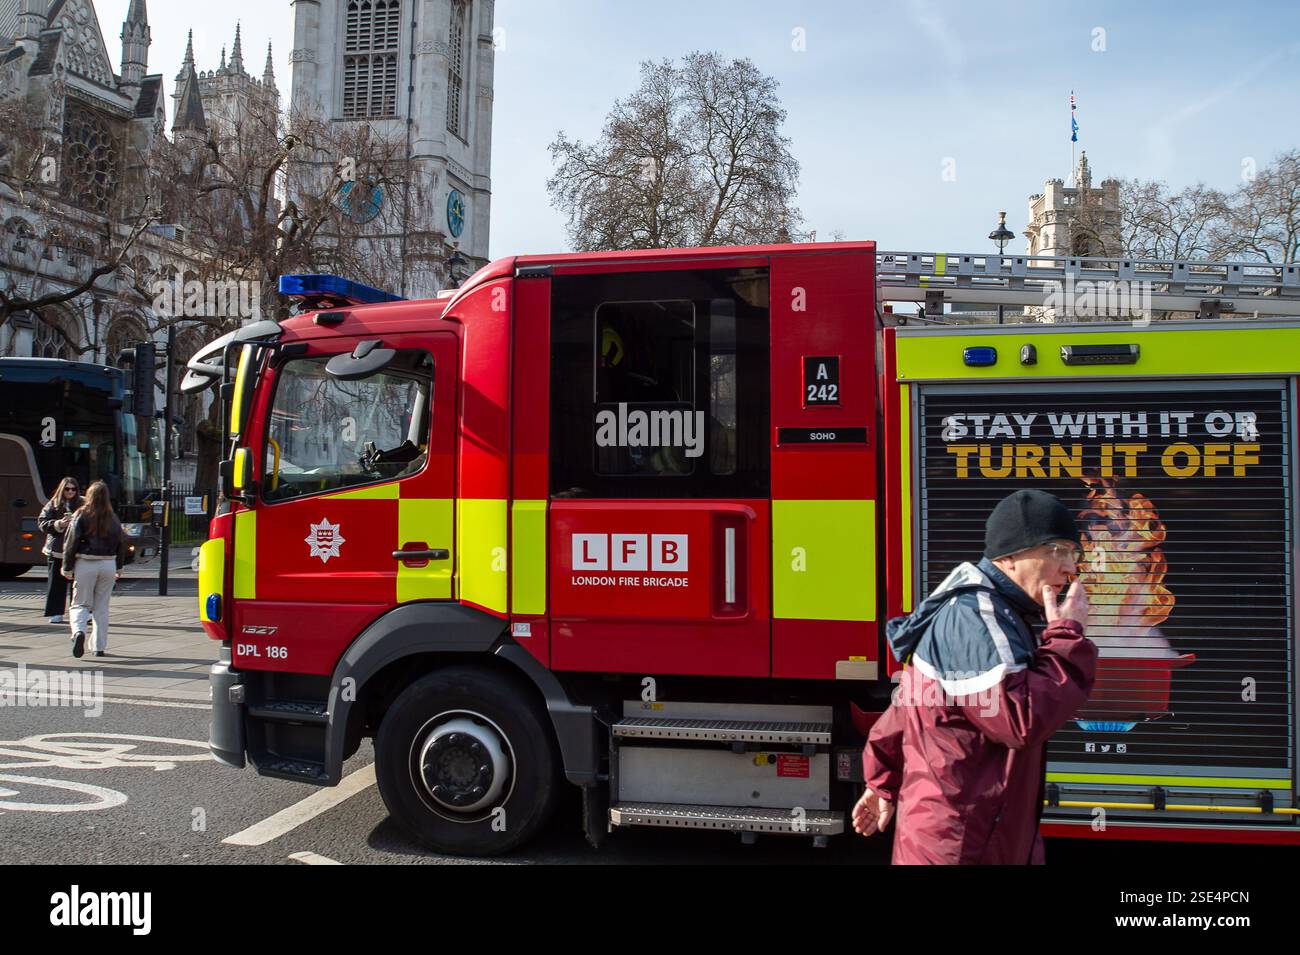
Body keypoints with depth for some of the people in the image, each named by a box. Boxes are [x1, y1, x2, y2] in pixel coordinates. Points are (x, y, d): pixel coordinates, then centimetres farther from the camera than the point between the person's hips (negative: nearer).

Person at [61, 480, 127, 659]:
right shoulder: (113, 519, 3)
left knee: (81, 604, 9)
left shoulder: (81, 515, -5)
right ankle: (100, 647, 12)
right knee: (102, 607, 11)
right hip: (108, 564, 2)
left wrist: (67, 567, 0)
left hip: (85, 564, -2)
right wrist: (119, 567, 19)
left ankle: (79, 632, -20)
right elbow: (121, 543, 8)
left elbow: (71, 543, -7)